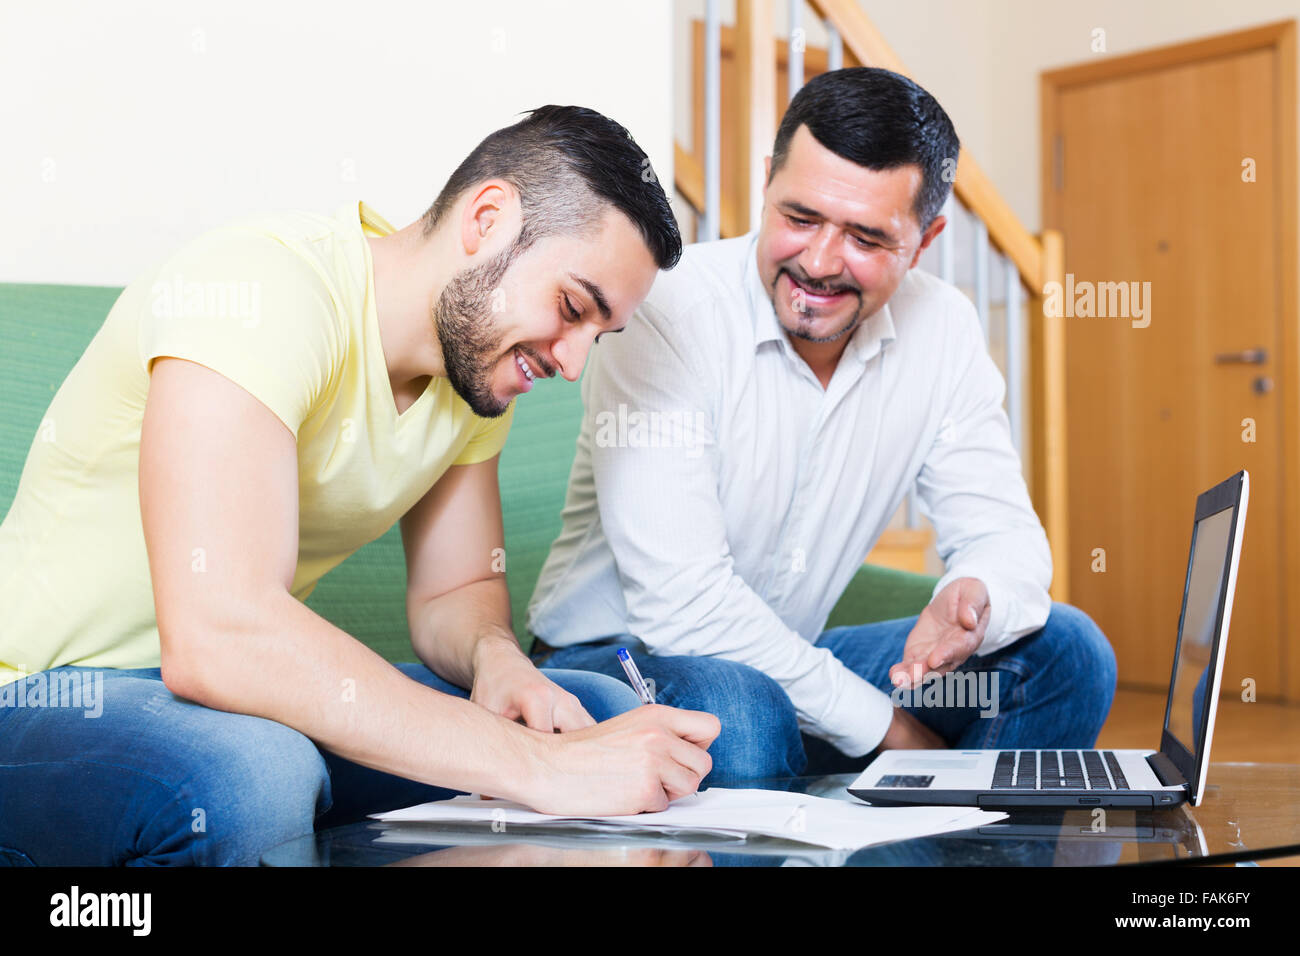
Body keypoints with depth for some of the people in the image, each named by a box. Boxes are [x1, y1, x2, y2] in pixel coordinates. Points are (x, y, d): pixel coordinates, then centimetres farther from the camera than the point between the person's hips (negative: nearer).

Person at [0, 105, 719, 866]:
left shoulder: (480, 352, 1)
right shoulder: (258, 292, -25)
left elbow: (455, 591, 10)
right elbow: (217, 635, -37)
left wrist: (494, 656, -15)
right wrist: (540, 766, -36)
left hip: (262, 700, 7)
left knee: (608, 716, -6)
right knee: (252, 774, -40)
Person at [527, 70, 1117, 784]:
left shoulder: (941, 329, -4)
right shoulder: (665, 316, -22)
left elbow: (1001, 529, -2)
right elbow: (679, 603, -27)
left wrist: (975, 598, -29)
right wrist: (882, 725, -23)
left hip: (792, 662, 6)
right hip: (618, 661, -5)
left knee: (1064, 651, -9)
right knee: (737, 714, -38)